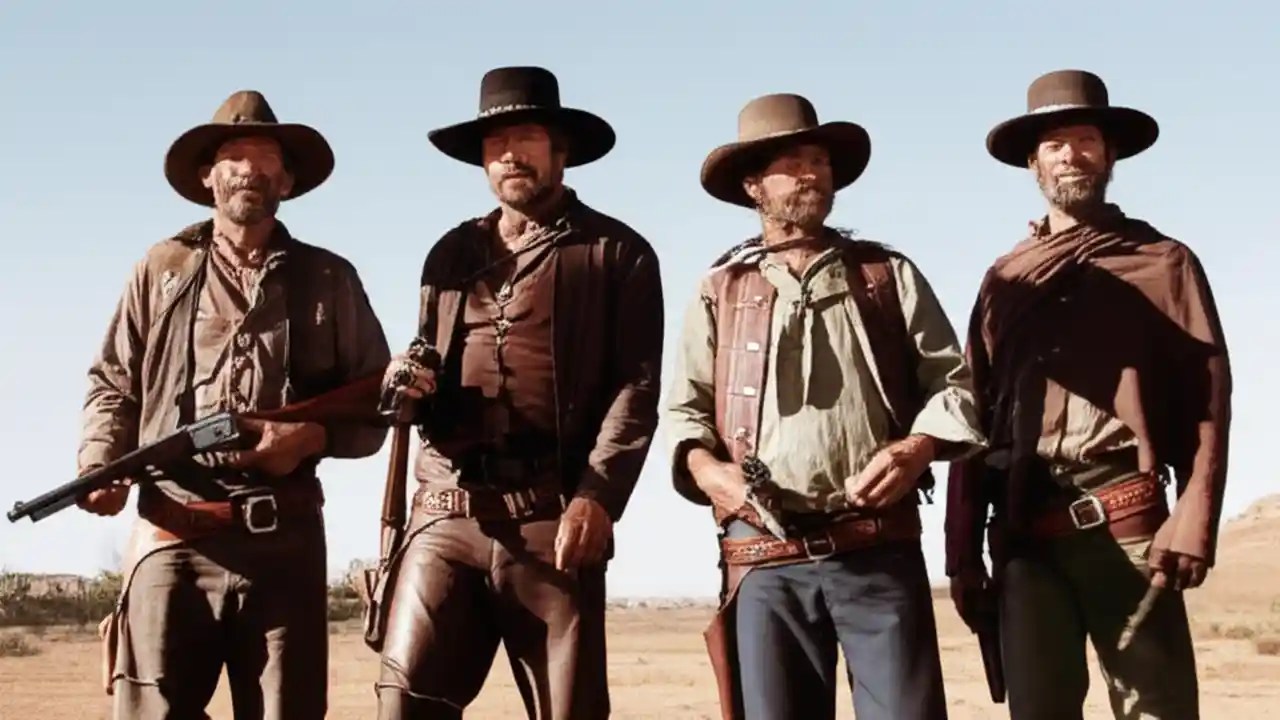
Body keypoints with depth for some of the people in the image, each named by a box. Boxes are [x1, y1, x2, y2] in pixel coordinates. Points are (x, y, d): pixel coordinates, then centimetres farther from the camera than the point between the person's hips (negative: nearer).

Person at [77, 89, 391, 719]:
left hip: (284, 536, 0)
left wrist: (313, 435, -6)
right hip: (171, 534, 0)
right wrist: (100, 464, -3)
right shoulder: (161, 269, 16)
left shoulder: (328, 278, 15)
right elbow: (112, 384, 16)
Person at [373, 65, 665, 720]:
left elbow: (635, 387, -3)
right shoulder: (451, 254, 21)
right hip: (445, 516, 4)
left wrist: (597, 496, -16)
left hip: (554, 522, -3)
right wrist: (410, 386, 2)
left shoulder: (616, 253, 6)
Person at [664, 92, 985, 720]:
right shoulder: (719, 291, 16)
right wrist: (706, 467, -9)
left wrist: (918, 447, -9)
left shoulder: (888, 275, 16)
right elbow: (684, 409, 13)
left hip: (880, 550, 0)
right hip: (765, 559, 1)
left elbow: (952, 380, 11)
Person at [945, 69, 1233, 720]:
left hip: (1127, 525, -3)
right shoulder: (1005, 278, 18)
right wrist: (964, 554, 8)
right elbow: (975, 415, 14)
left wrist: (1194, 518, -14)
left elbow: (1207, 396, 0)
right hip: (1024, 533, 3)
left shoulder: (1164, 262, 10)